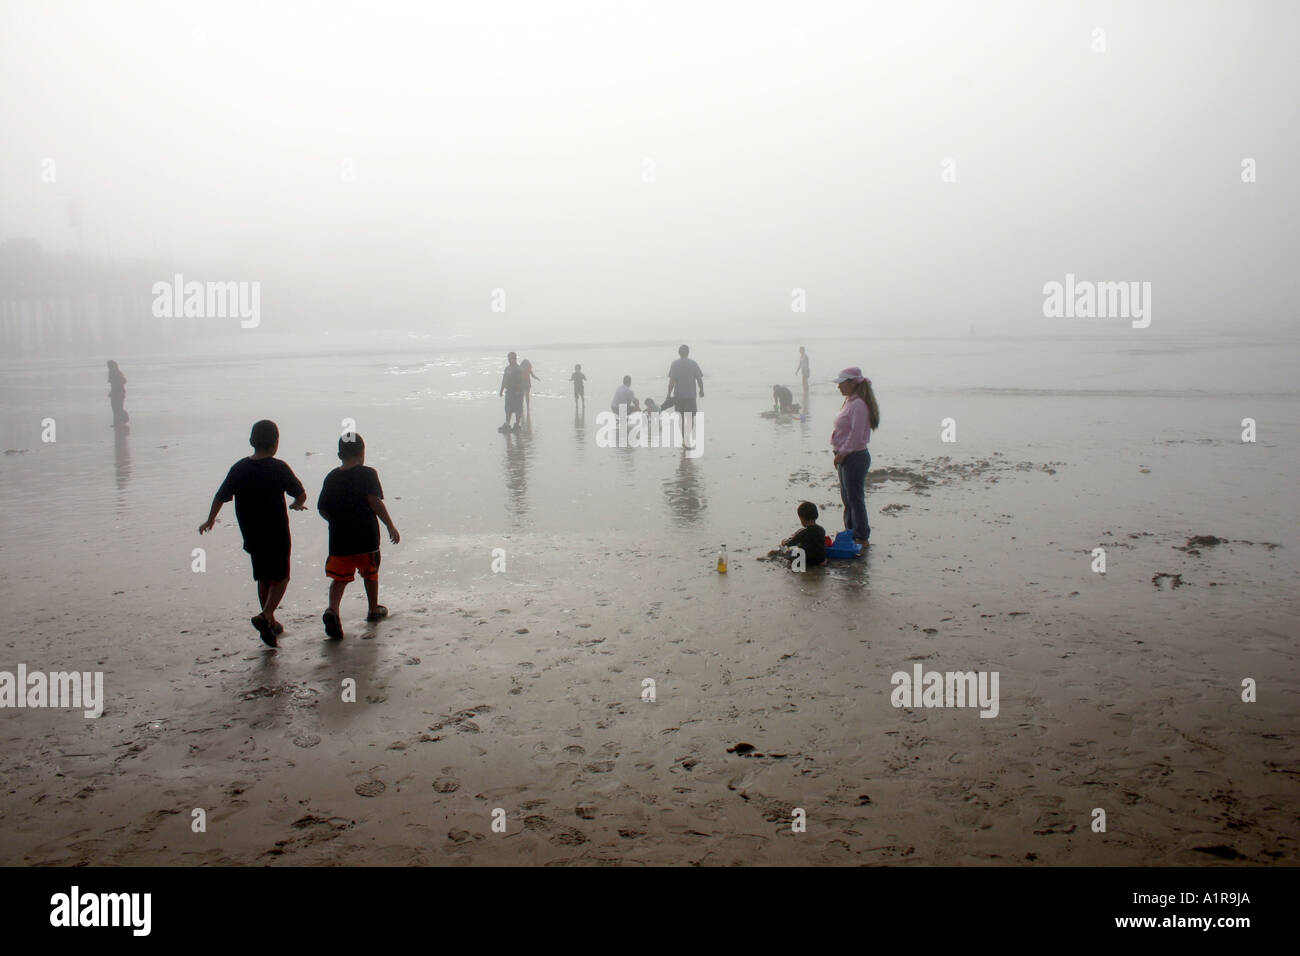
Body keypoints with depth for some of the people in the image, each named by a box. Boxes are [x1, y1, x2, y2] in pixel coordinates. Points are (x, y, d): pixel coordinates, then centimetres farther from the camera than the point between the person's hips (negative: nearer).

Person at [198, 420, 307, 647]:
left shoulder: (239, 468, -1)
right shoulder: (279, 468, -13)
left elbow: (220, 497, 7)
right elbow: (301, 494, -7)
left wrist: (210, 520, 24)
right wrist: (297, 505, 17)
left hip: (251, 535, 4)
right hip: (277, 534, -4)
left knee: (263, 579, 18)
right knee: (280, 578, 5)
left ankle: (270, 623, 26)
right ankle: (266, 616, -16)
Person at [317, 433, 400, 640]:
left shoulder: (331, 477, 6)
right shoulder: (367, 474, -7)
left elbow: (322, 509, 8)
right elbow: (375, 502, -17)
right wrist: (390, 526, -13)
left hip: (339, 538, 3)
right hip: (366, 536, -3)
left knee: (339, 578, 6)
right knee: (370, 573, 17)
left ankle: (332, 610, -17)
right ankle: (374, 609, 32)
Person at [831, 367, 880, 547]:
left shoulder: (859, 404, -17)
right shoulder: (850, 402, 14)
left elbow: (856, 434, -22)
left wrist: (843, 453, -17)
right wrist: (839, 454, 13)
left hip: (854, 457, -10)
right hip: (846, 457, 10)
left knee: (855, 498, -3)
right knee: (847, 498, 16)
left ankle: (862, 538, 5)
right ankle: (852, 534, 26)